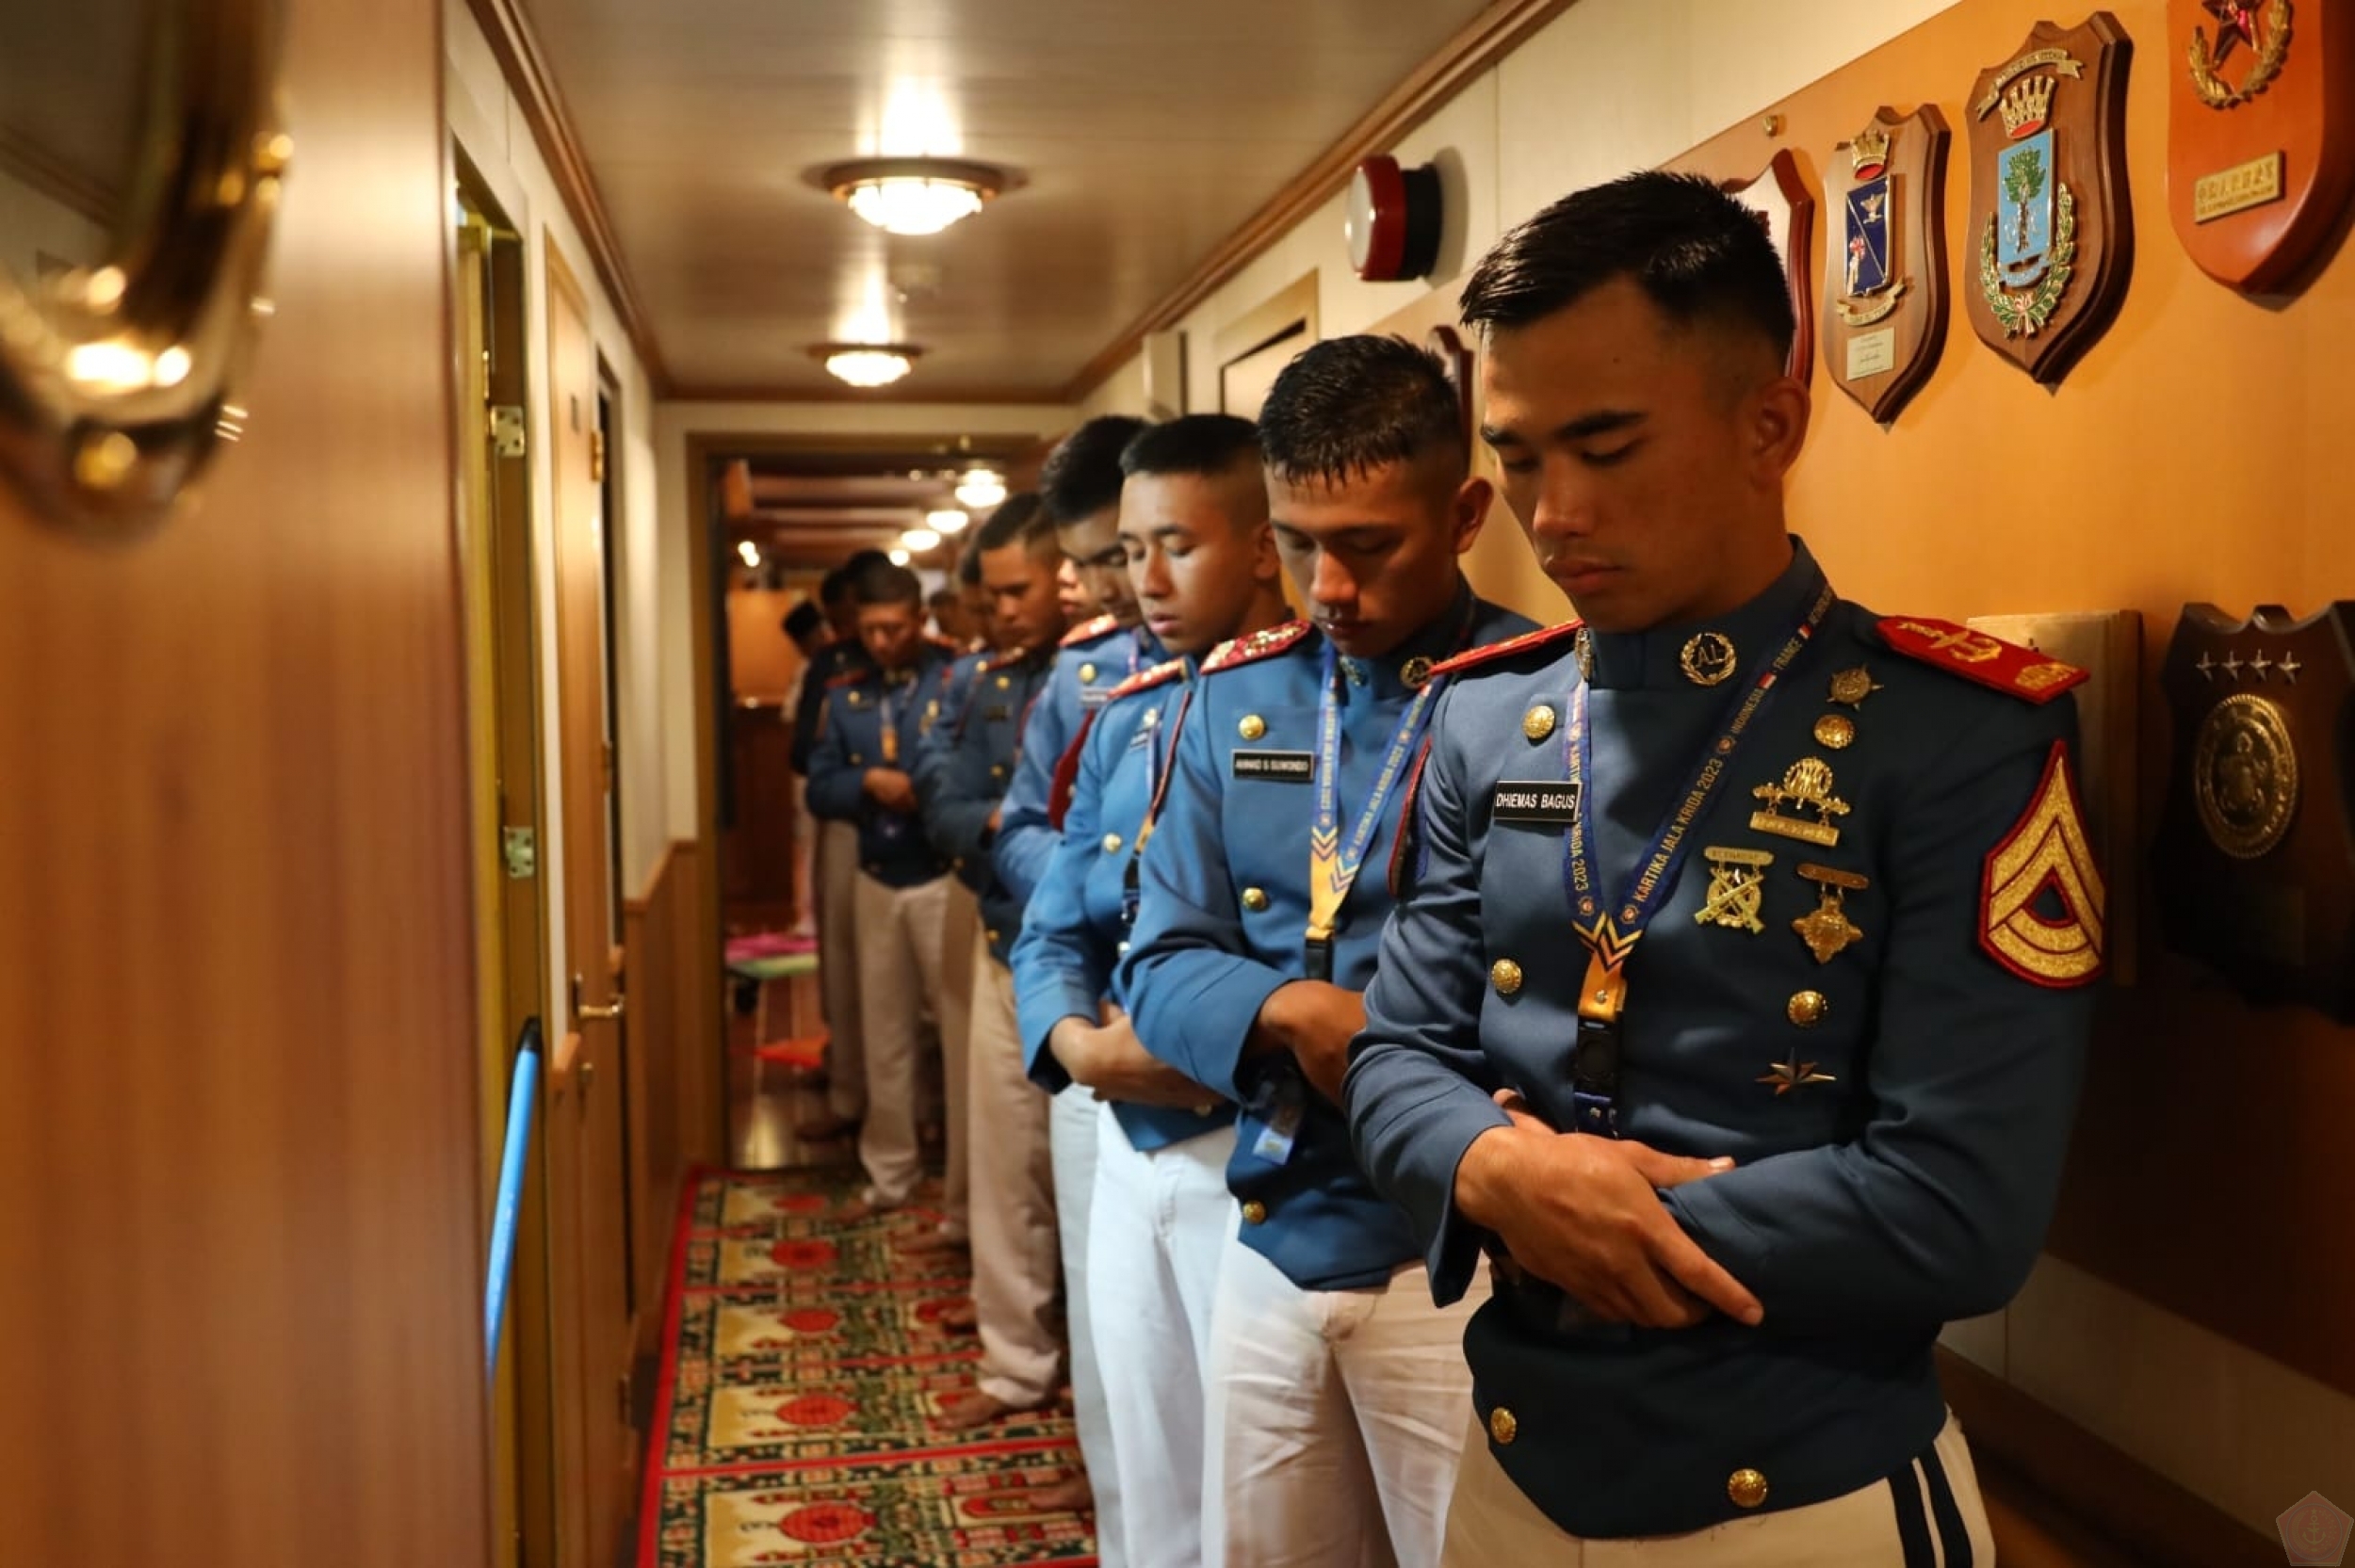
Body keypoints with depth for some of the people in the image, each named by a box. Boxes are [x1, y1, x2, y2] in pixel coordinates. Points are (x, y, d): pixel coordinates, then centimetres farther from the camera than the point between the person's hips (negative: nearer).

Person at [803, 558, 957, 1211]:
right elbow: (819, 790, 5)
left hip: (944, 880, -5)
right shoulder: (845, 696, 7)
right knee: (885, 1033, 14)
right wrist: (868, 780, -13)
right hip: (877, 883, 5)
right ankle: (889, 1168, 27)